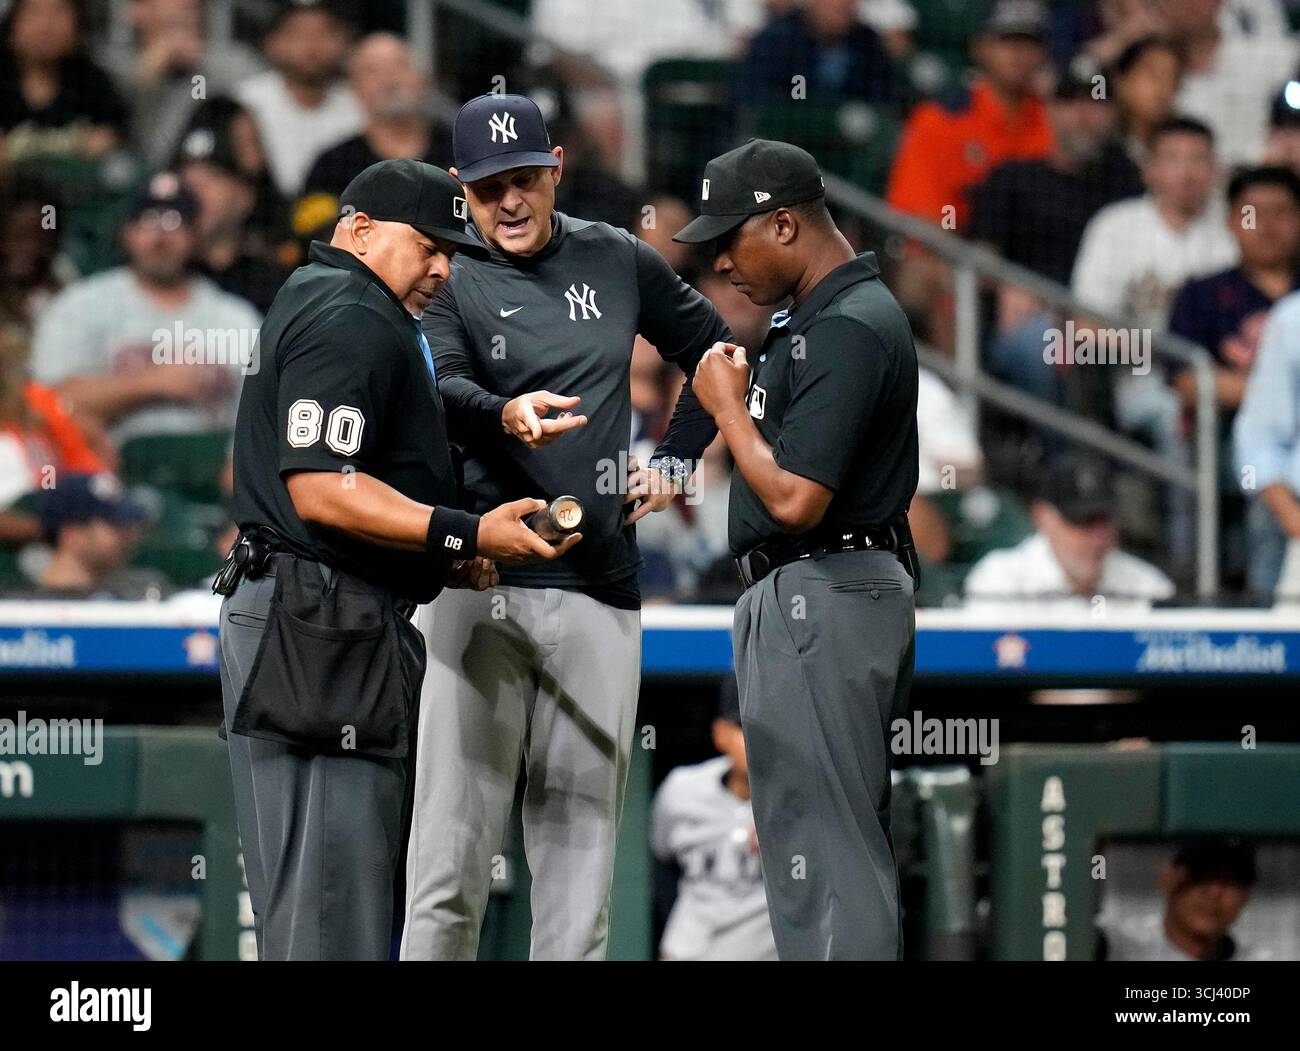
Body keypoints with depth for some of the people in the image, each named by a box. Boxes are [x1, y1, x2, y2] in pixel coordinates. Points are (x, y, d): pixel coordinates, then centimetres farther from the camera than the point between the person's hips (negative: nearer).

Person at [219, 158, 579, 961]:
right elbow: (320, 489, -22)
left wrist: (442, 552, 14)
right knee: (332, 906, -13)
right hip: (321, 628, -11)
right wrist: (466, 536, -21)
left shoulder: (314, 301, 21)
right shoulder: (351, 322, -12)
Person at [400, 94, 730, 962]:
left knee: (582, 839, 5)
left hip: (600, 595, 3)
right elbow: (441, 392, -20)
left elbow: (713, 351, 25)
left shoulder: (618, 262, 11)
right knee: (454, 839, -8)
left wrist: (675, 464, 14)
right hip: (480, 588, -3)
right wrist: (506, 416, -40)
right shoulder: (449, 280, 0)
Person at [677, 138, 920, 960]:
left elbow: (794, 499, -23)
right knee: (848, 839, 14)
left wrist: (727, 406, -12)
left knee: (820, 843, -10)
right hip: (820, 593, 11)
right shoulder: (822, 313, 15)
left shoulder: (847, 329, -18)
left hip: (818, 605, -11)